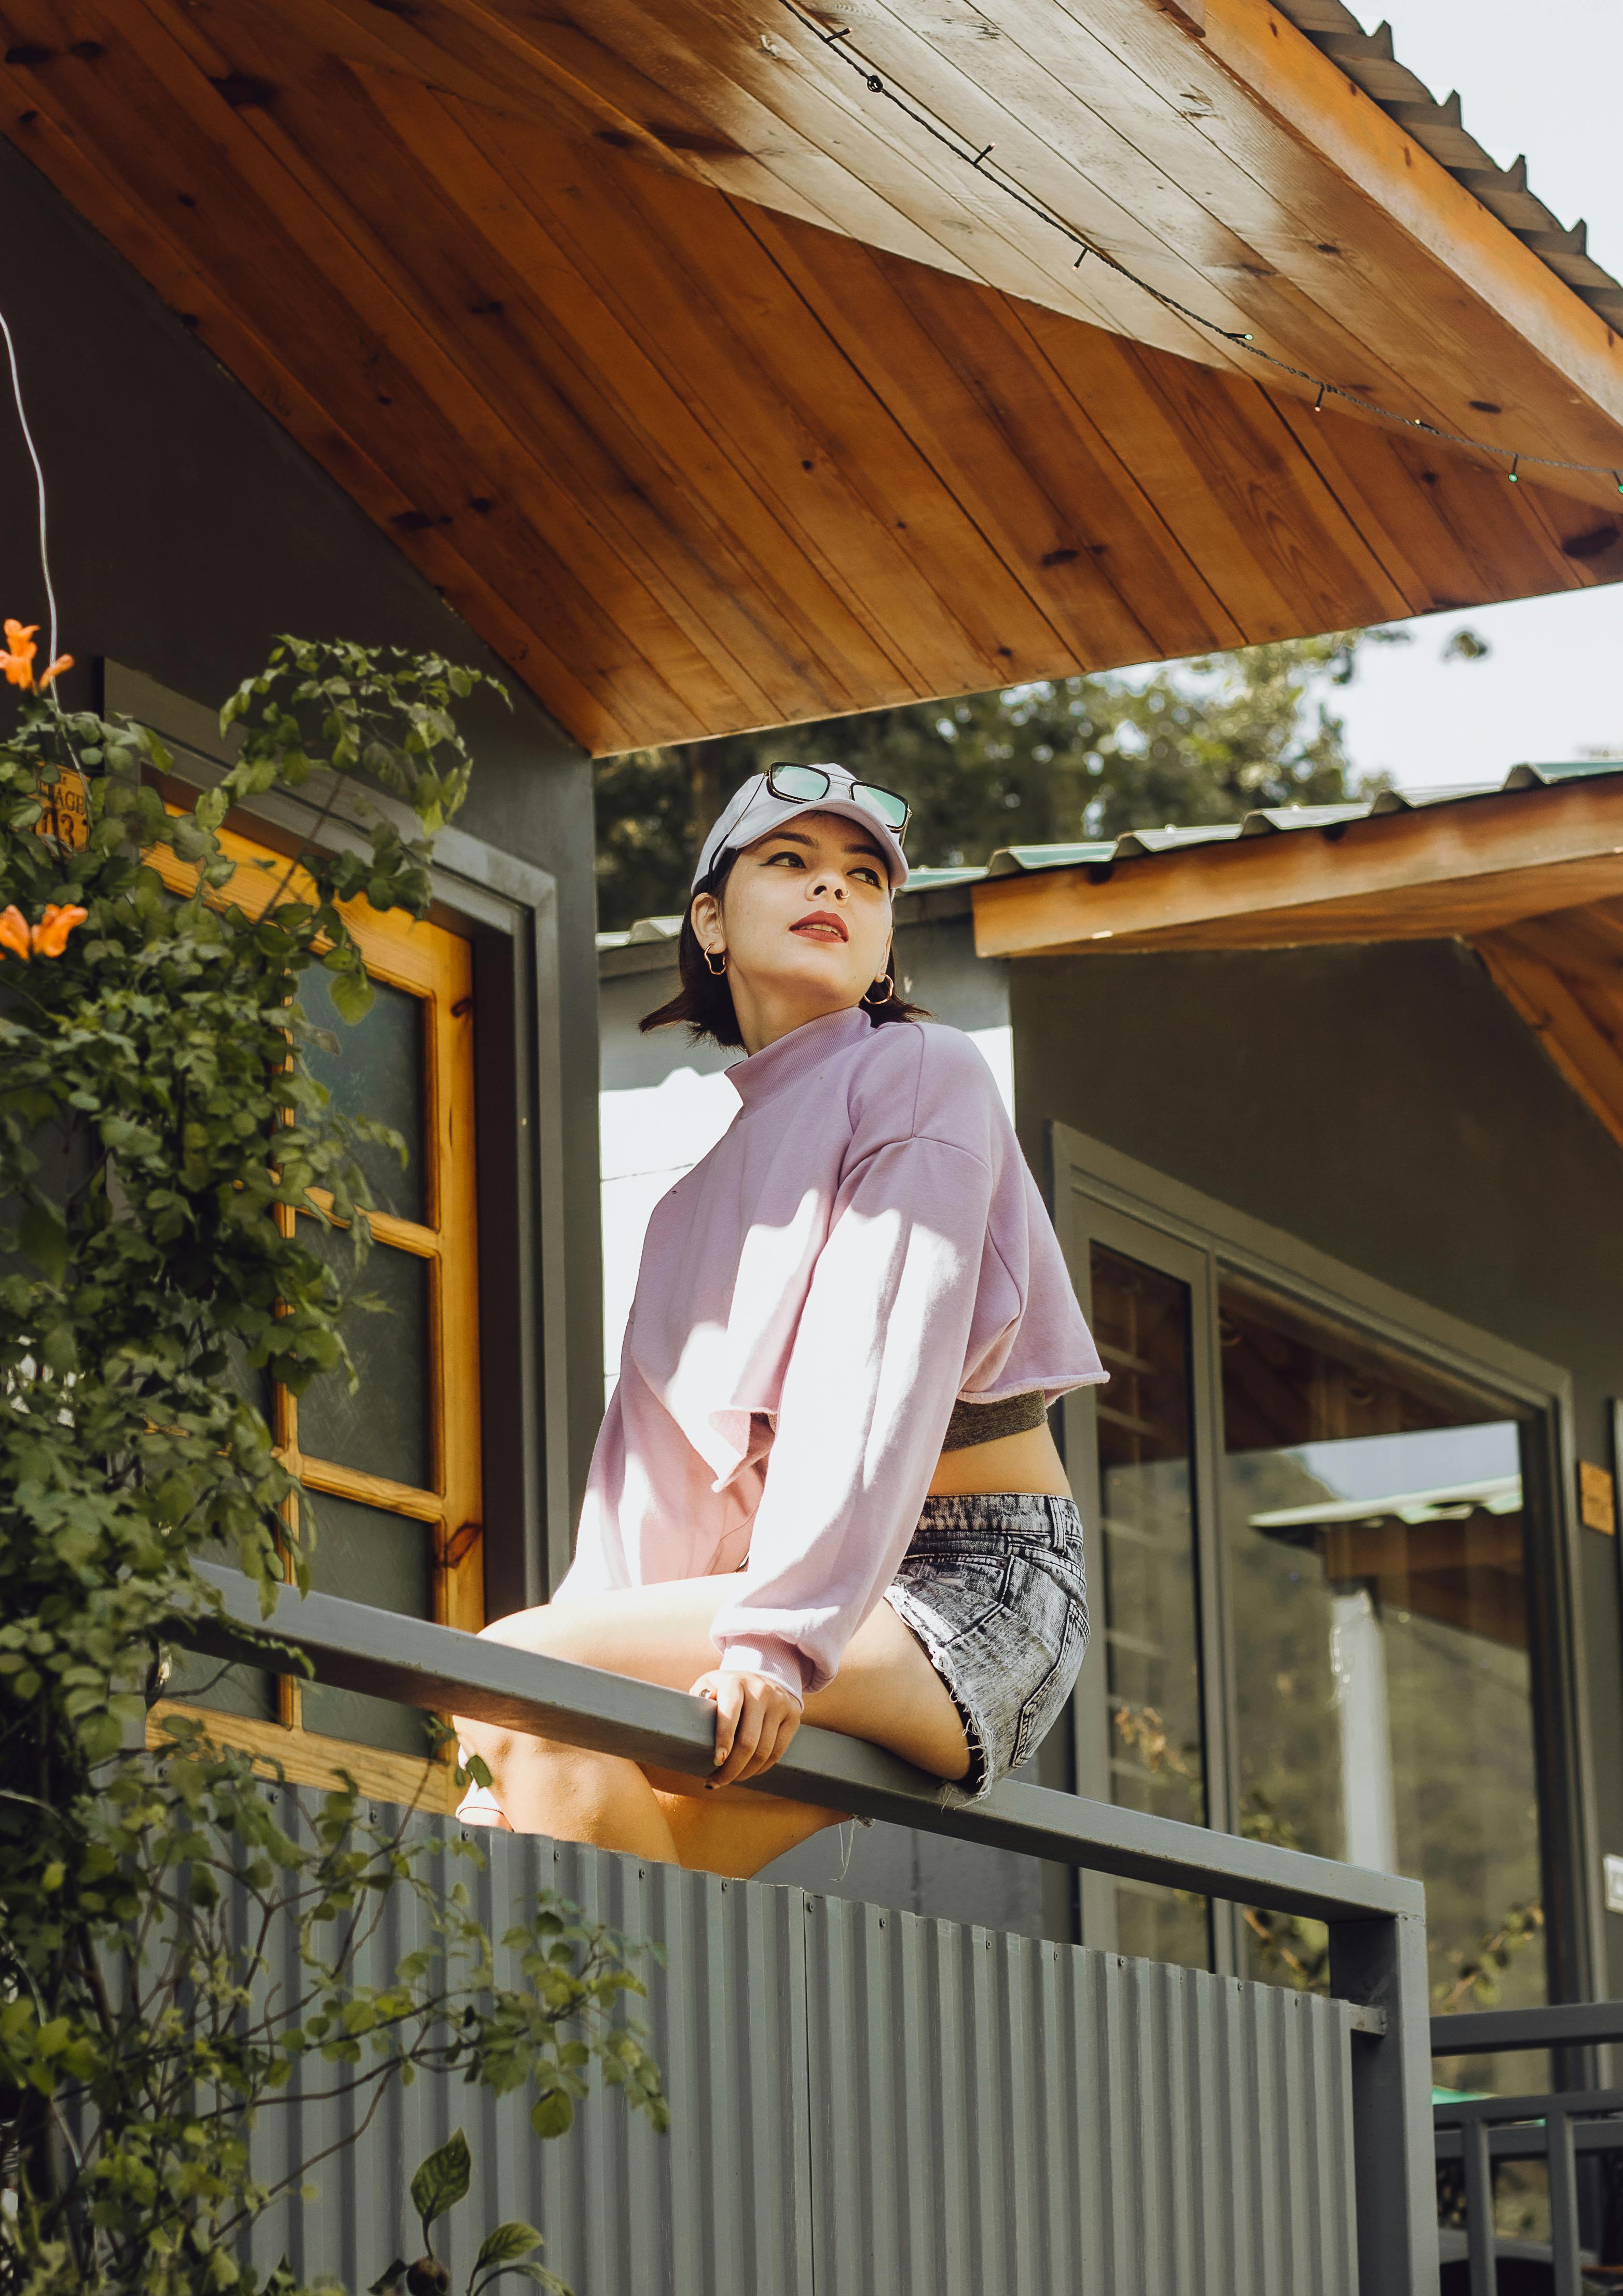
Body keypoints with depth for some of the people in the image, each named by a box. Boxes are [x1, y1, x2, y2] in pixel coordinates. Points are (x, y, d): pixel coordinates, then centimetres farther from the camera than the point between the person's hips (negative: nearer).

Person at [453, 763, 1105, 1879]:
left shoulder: (921, 1074, -1)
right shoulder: (713, 1173, 21)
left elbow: (885, 1370, -15)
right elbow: (659, 1434, 11)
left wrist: (778, 1637, -27)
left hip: (973, 1587, -7)